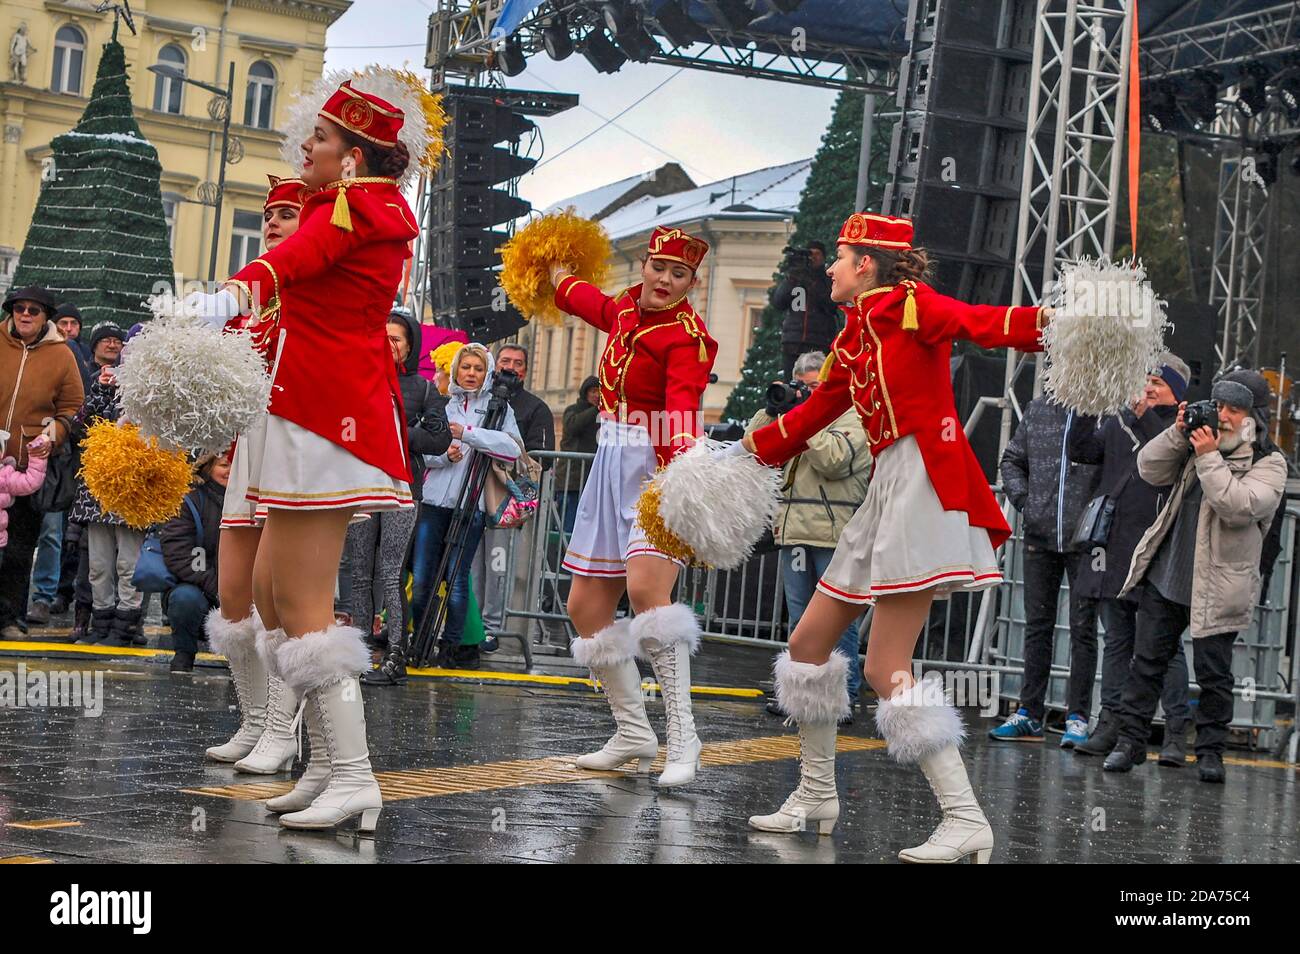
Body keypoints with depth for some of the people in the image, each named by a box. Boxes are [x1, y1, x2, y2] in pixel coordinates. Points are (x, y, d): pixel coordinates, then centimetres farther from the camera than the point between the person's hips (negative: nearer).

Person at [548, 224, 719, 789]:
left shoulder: (687, 336, -12)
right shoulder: (624, 310, 10)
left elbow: (682, 409, -28)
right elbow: (582, 299, 36)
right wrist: (558, 273, 54)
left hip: (660, 469, -8)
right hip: (613, 466, 9)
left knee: (646, 588, -28)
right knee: (586, 605, 8)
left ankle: (683, 741, -26)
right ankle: (633, 733, 20)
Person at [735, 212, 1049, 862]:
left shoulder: (909, 305, -5)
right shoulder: (852, 340, 19)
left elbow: (976, 322, -23)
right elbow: (813, 414, 30)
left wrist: (1047, 321, -42)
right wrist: (742, 452, 40)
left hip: (925, 483, -9)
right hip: (887, 488, 9)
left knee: (886, 668, -14)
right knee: (808, 644, 12)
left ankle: (965, 820, -12)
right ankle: (816, 795, 25)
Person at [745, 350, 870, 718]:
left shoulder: (851, 418, 0)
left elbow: (833, 459, -17)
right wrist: (771, 412, 1)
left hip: (834, 534, -7)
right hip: (795, 533, 7)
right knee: (800, 617, 10)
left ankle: (844, 697, -2)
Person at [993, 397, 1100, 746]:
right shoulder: (1036, 410, 9)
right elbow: (1012, 460, 19)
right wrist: (1022, 498, 5)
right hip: (1040, 536, 4)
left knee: (1083, 628, 1)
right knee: (1037, 626, 10)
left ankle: (1077, 718, 6)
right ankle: (1029, 714, 16)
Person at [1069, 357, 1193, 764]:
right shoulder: (1119, 421, 16)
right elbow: (1082, 451, 9)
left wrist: (1146, 418, -20)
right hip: (1113, 547, 5)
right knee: (1117, 639, 11)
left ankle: (1176, 733, 0)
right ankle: (1110, 724, 16)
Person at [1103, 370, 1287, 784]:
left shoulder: (1270, 464, -5)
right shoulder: (1201, 443, 10)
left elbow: (1238, 507, -21)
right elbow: (1150, 470, 4)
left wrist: (1208, 458, -22)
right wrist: (1179, 433, -8)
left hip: (1216, 589, -4)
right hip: (1165, 576, 4)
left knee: (1213, 673, 3)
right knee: (1146, 661, 6)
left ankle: (1211, 750, 15)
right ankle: (1130, 741, 12)